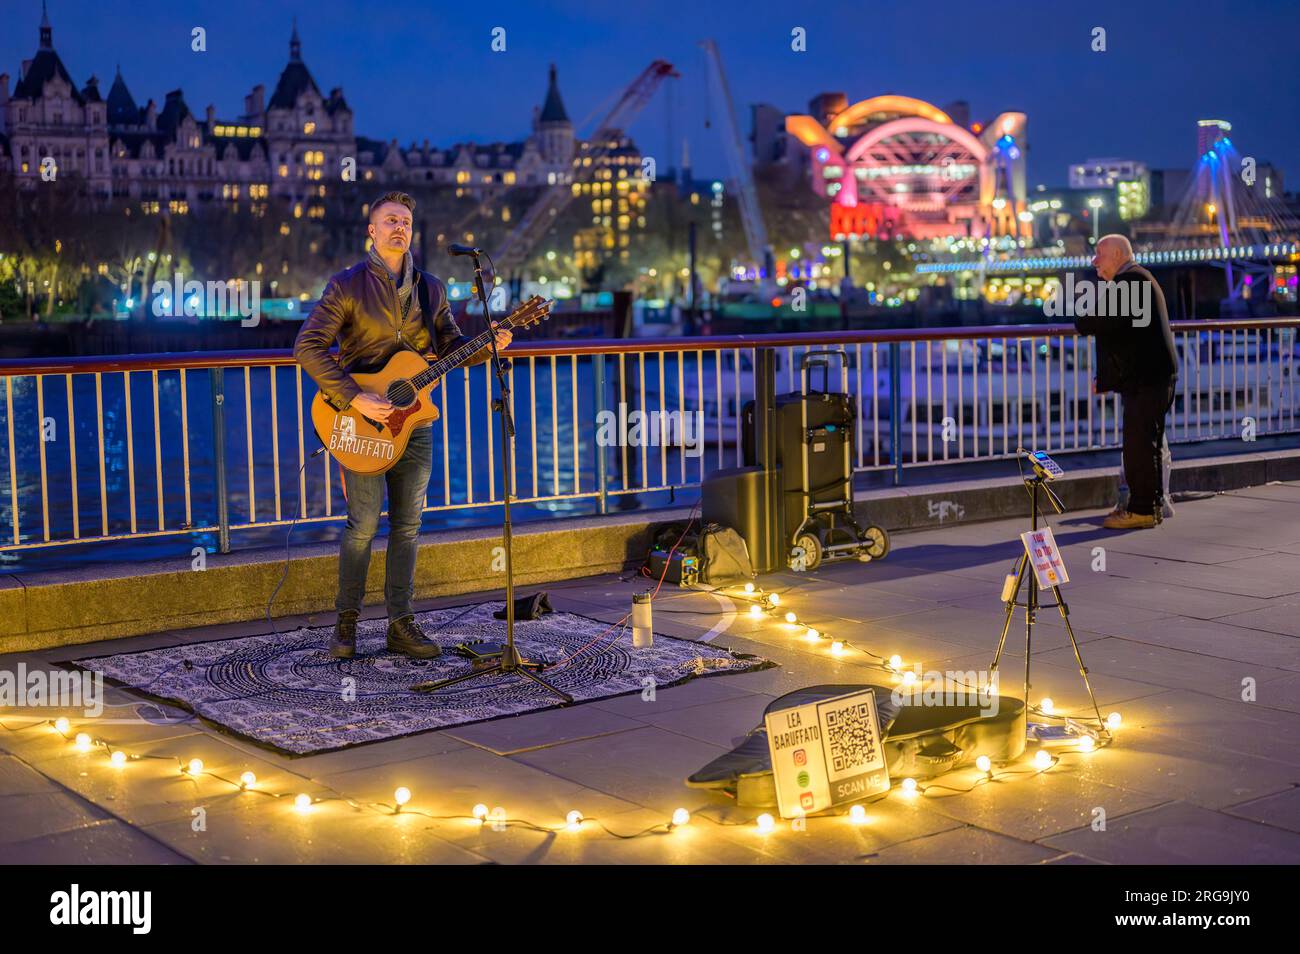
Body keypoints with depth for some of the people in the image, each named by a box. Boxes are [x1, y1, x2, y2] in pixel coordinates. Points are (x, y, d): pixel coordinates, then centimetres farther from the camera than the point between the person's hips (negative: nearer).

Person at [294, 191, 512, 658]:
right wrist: (355, 399, -20)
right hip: (361, 422, -4)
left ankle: (401, 624, 12)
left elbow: (449, 346, 15)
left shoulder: (430, 288, 10)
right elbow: (308, 347, -12)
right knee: (364, 522, -5)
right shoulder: (347, 285, -5)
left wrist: (486, 345, -6)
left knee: (407, 523, 6)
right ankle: (347, 619, 11)